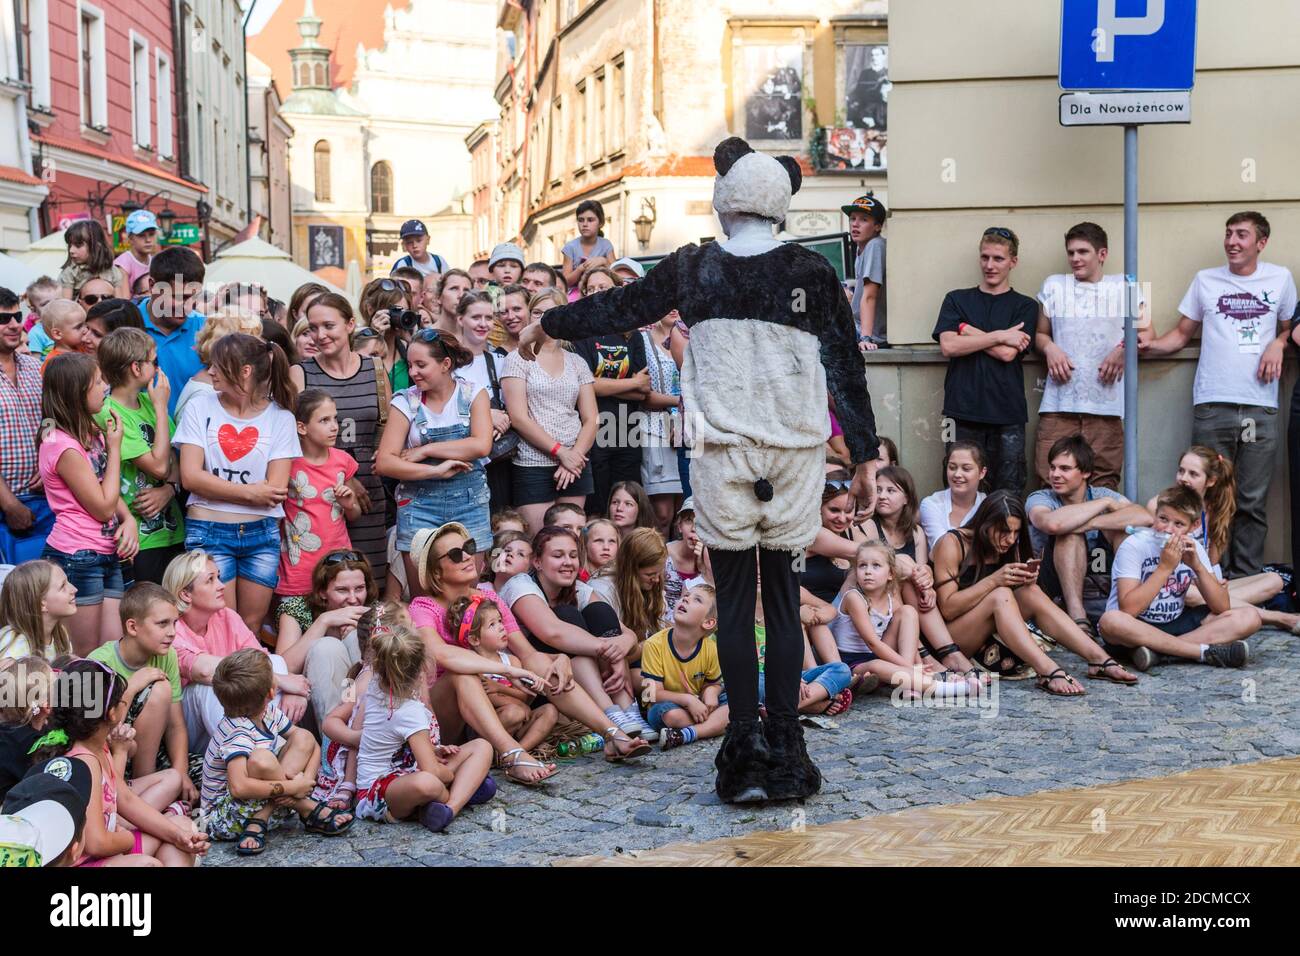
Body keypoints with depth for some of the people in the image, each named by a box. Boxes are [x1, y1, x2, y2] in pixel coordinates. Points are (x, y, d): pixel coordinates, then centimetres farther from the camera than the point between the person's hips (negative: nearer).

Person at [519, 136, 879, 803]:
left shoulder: (694, 268, 2)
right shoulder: (811, 272, 2)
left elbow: (619, 307, 15)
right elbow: (846, 366, 4)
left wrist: (547, 324, 31)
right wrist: (864, 455, 10)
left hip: (723, 453, -1)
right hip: (795, 454, 1)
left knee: (734, 602, 4)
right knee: (783, 598, 7)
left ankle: (746, 752, 4)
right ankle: (786, 752, 9)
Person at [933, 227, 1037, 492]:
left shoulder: (1025, 306, 9)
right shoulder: (956, 300, 13)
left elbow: (1008, 353, -6)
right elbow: (948, 346, -3)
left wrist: (967, 330, 0)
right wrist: (999, 335, -5)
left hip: (1007, 415, -1)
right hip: (964, 412, 1)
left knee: (1009, 494, -1)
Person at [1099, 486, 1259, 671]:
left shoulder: (1193, 548, 1)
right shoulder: (1134, 546, -14)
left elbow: (1222, 607, -5)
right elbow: (1128, 609, -25)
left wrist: (1198, 566, -18)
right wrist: (1165, 567, -25)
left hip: (1176, 623, 5)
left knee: (1249, 617, -12)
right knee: (1111, 620, -40)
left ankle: (1158, 649, -25)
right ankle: (1207, 652, -31)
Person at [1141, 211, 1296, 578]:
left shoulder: (1280, 278, 12)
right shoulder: (1205, 280, 12)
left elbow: (1289, 326, 21)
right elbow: (1183, 332, 14)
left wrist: (1278, 345, 0)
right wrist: (1150, 344, -3)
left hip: (1261, 409, 0)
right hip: (1212, 406, 0)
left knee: (1253, 501, 1)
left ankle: (1246, 579, 6)